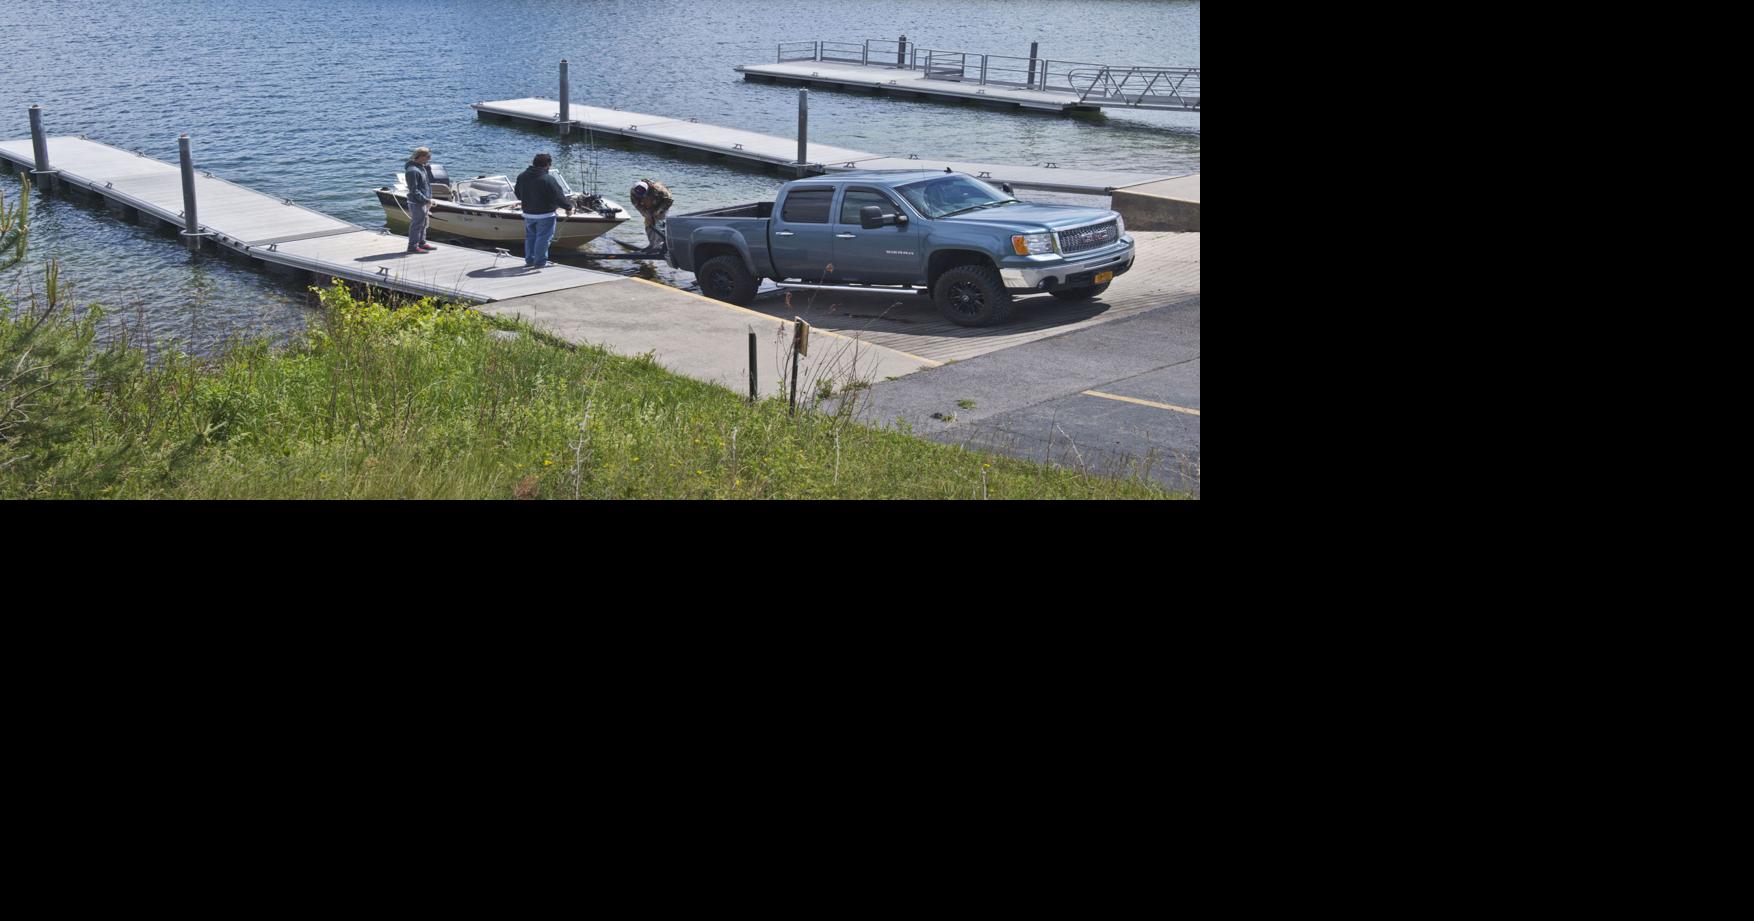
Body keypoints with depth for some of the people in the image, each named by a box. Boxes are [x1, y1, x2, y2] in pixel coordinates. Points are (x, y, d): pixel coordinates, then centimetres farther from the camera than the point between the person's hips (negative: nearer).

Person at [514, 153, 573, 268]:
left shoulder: (522, 177, 3)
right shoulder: (548, 179, -21)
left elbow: (518, 194, 16)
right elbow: (559, 197, -19)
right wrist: (569, 207, -5)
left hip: (528, 213, 7)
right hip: (545, 215, -7)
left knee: (530, 237, 18)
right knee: (543, 238, 1)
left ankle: (529, 260, 25)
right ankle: (540, 262, 3)